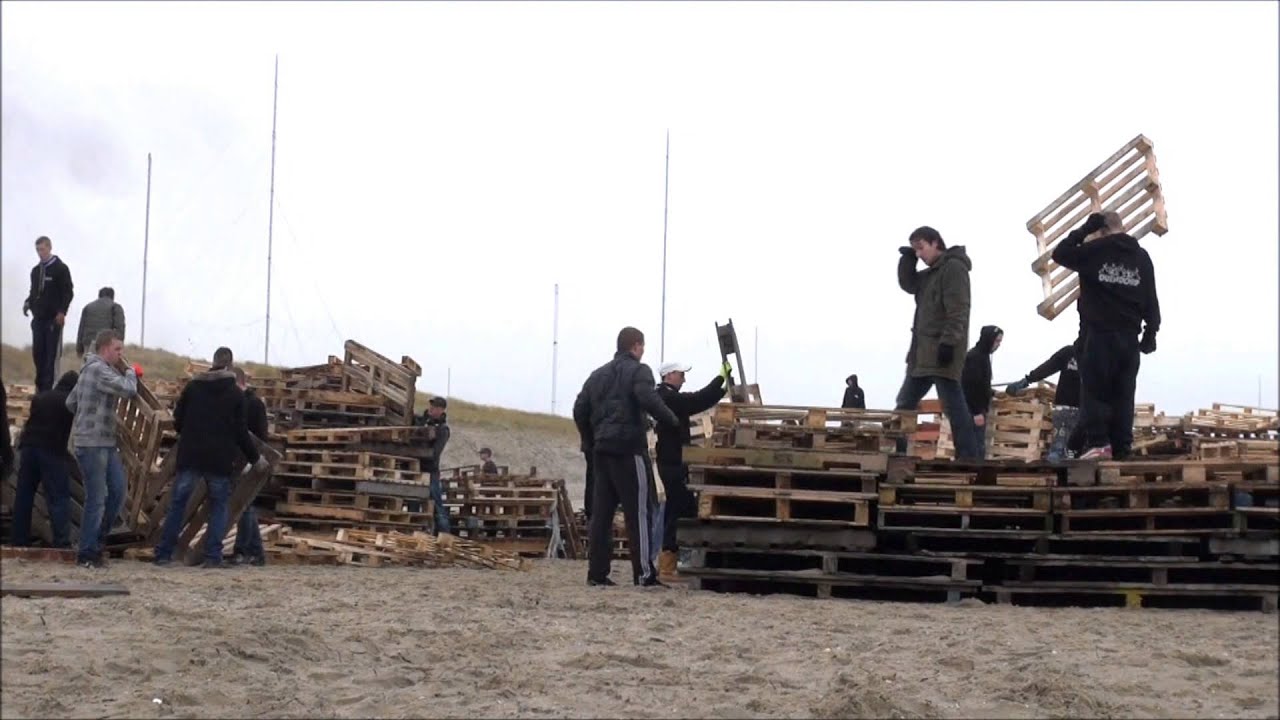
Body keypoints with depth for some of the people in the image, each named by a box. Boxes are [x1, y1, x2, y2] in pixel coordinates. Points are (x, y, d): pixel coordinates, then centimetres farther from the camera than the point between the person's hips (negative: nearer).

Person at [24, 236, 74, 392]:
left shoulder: (61, 268, -3)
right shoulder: (36, 270, 15)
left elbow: (68, 292, -7)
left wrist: (62, 311, -17)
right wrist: (28, 302, 1)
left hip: (54, 318, -6)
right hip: (38, 317, 6)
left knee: (51, 354, -5)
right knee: (38, 352, 3)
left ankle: (48, 387, -5)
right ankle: (40, 386, 10)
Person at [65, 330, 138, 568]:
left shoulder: (92, 369, 16)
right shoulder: (98, 370, -15)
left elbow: (70, 402, 22)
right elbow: (129, 389, -24)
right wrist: (131, 372, -5)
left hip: (106, 443, 10)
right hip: (92, 444, -10)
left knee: (118, 492, 10)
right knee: (96, 500, -5)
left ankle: (97, 541, 19)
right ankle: (87, 553, 3)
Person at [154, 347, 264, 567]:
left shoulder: (192, 386, 6)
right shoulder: (236, 394, 0)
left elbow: (178, 420, 8)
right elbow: (241, 432, 0)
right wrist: (255, 458, 11)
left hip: (190, 455, 2)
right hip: (220, 459, -2)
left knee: (178, 502, 7)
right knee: (218, 506, 9)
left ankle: (163, 554, 4)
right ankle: (213, 556, 0)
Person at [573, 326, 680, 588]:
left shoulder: (598, 374, 18)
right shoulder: (638, 371, -4)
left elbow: (579, 410, 16)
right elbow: (649, 400, -20)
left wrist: (590, 441, 23)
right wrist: (673, 421, -8)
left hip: (602, 450, 7)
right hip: (629, 448, -7)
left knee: (601, 512, 7)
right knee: (640, 510, -4)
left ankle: (597, 572, 6)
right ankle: (644, 573, -6)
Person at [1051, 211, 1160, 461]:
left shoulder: (1093, 251, -4)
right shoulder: (1141, 256, 9)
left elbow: (1060, 254, 7)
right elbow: (1151, 299, 10)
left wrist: (1083, 230, 10)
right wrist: (1151, 332, 14)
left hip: (1099, 334, -4)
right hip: (1129, 336, 4)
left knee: (1095, 391, -2)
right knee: (1123, 395, 5)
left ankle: (1098, 443, -13)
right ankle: (1121, 448, 2)